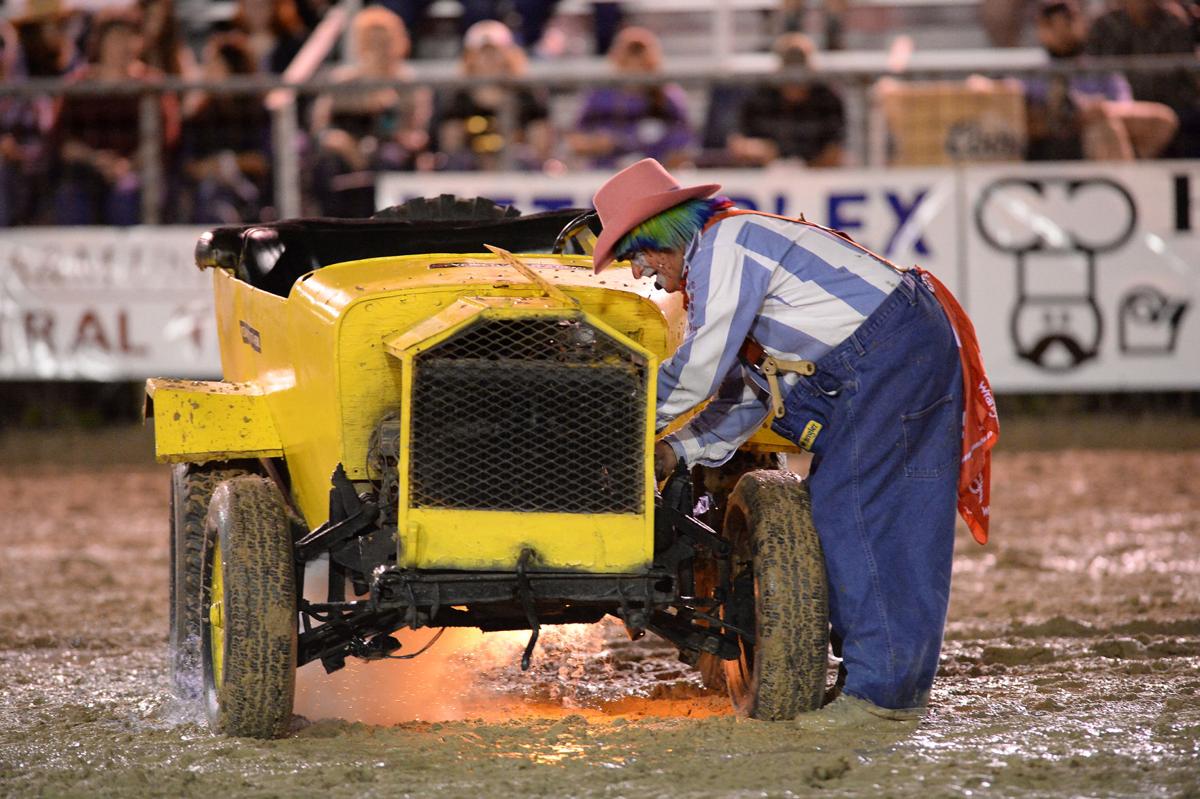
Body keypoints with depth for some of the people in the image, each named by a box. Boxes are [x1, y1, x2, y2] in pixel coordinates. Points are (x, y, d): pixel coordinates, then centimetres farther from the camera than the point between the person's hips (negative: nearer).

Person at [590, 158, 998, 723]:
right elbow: (750, 392, 22)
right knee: (905, 519, 11)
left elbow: (702, 368, -13)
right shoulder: (735, 248, 23)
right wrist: (677, 451, 13)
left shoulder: (724, 246, -9)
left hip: (886, 353, -11)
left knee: (843, 511, -10)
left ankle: (876, 686, -11)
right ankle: (905, 686, 14)